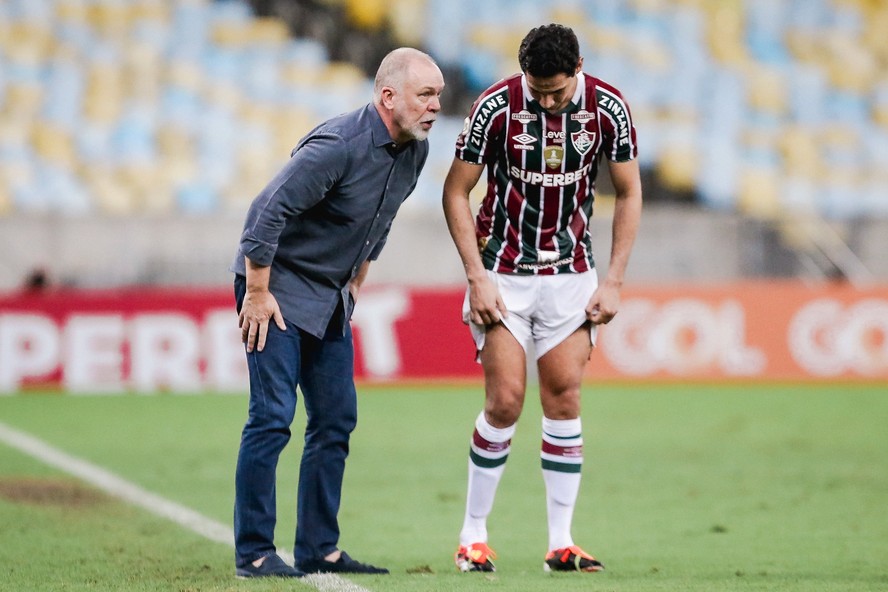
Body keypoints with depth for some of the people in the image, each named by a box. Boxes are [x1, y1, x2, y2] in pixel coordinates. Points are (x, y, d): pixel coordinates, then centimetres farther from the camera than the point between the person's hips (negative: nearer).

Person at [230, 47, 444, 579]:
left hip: (331, 298, 9)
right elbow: (267, 212, -25)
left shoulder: (415, 150, 1)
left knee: (336, 420, 7)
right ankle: (253, 552, -6)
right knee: (273, 417, -11)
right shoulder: (339, 145, -26)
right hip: (278, 285, -8)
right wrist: (257, 293, -21)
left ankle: (318, 549, 13)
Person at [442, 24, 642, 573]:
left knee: (564, 398, -3)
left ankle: (561, 543, 2)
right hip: (503, 273, -2)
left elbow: (629, 193, 3)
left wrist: (613, 282, -3)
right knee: (505, 402, -8)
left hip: (571, 273, 2)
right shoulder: (496, 106, -15)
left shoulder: (608, 108, -9)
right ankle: (473, 536, 5)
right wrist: (478, 277, -12)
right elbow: (457, 191, -6)